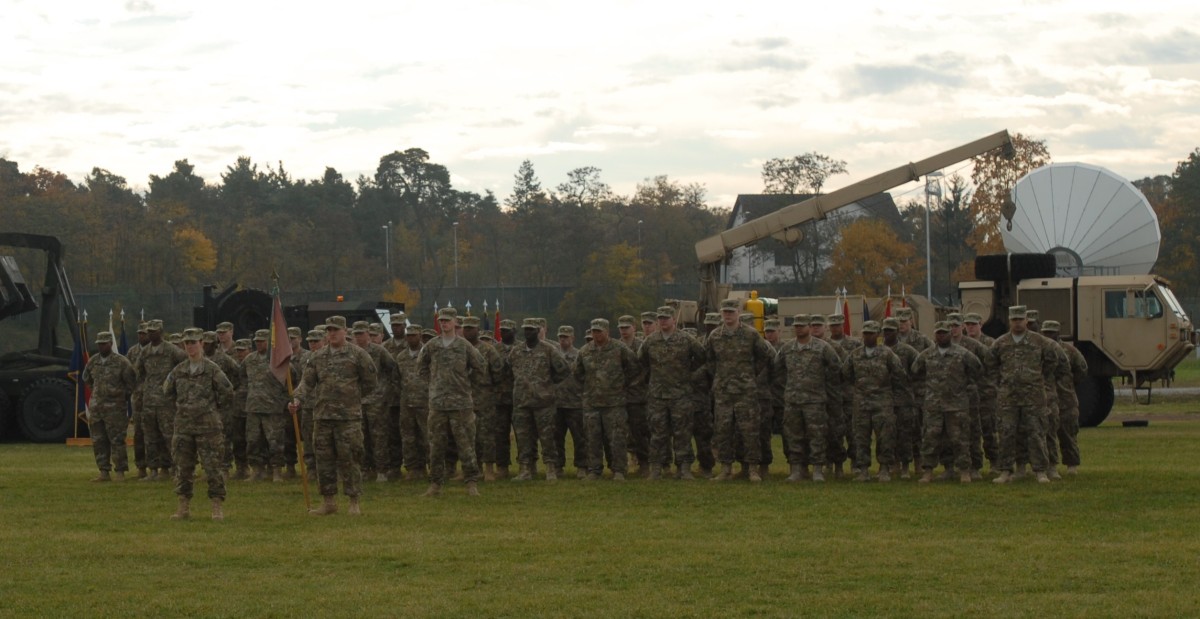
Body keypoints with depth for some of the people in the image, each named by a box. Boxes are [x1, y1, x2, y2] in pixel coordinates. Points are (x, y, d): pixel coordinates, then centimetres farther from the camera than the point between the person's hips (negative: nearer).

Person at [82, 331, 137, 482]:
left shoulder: (121, 362, -8)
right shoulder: (93, 362, 7)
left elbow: (132, 384, 0)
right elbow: (86, 379, 26)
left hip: (114, 408, -5)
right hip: (95, 407, 5)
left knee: (117, 441, -5)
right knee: (98, 442, 5)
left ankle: (120, 473, -1)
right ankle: (104, 473, 11)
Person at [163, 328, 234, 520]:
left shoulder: (211, 369, -4)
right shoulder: (178, 370, 8)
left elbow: (228, 391, -2)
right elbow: (166, 390, 22)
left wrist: (213, 406, 3)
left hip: (207, 425, -4)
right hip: (183, 425, 4)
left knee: (212, 467, -4)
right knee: (183, 467, 7)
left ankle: (217, 507, 0)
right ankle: (184, 507, 14)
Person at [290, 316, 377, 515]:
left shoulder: (357, 354, 1)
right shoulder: (317, 357, 11)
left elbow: (370, 381, 7)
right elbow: (307, 382, 7)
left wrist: (352, 397, 8)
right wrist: (298, 399, -10)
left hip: (349, 416, -4)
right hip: (322, 416, 4)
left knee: (349, 459, -5)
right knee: (324, 459, 6)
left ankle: (354, 502, 0)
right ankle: (328, 502, 14)